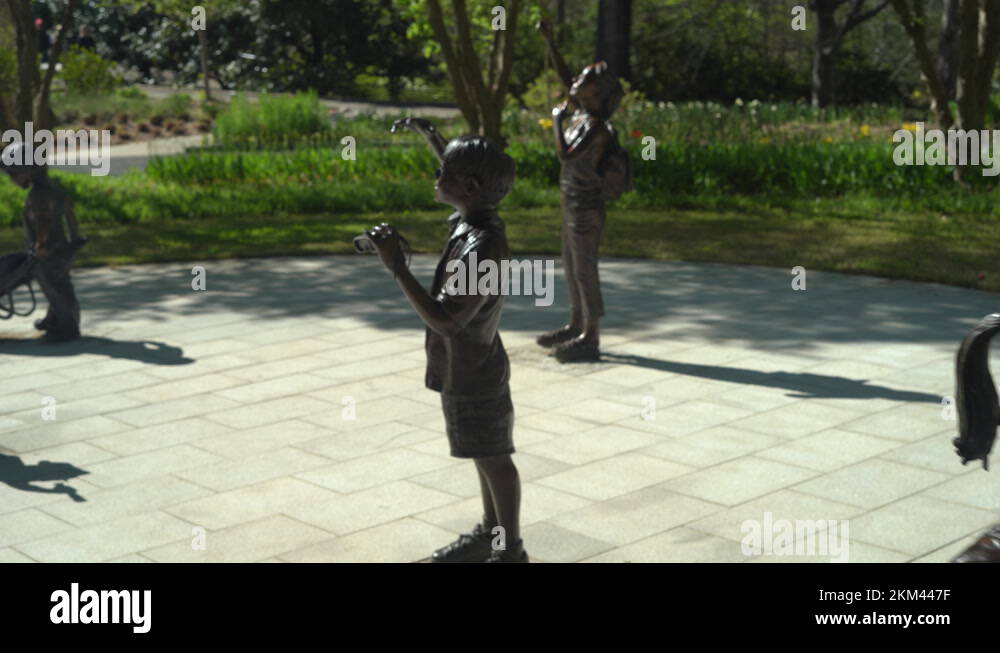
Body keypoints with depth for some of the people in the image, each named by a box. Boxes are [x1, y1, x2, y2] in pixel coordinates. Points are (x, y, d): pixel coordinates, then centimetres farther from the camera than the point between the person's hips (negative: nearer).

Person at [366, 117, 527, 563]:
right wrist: (427, 132, 17)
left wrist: (397, 267, -32)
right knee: (483, 454, 20)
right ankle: (490, 533, 36)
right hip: (465, 367, 9)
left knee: (494, 459, 5)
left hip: (475, 374, -9)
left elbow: (445, 320, -32)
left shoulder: (483, 249, -30)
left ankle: (512, 550, 19)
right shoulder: (471, 220, -2)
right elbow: (461, 174, 22)